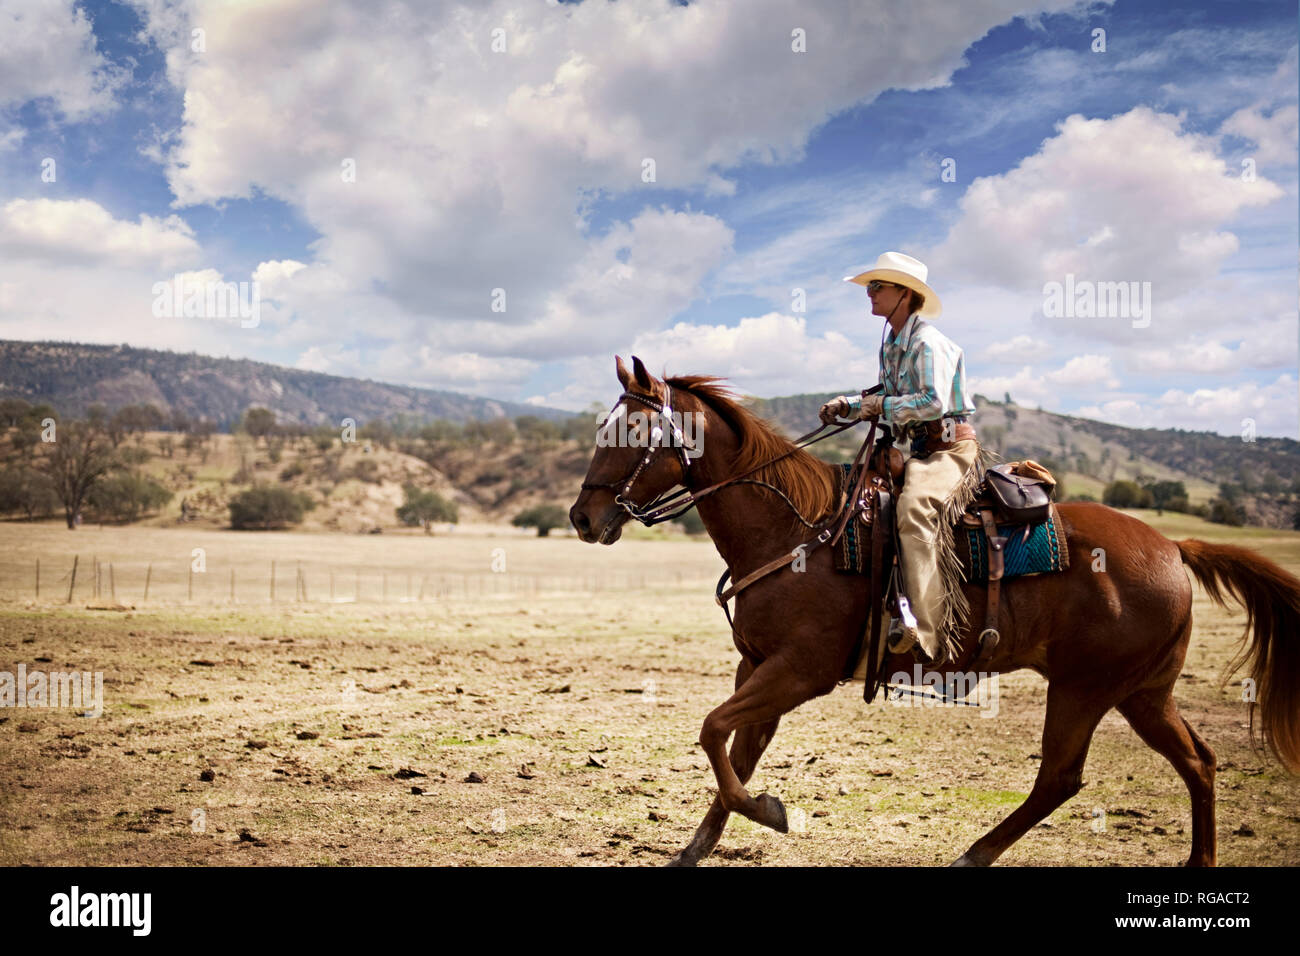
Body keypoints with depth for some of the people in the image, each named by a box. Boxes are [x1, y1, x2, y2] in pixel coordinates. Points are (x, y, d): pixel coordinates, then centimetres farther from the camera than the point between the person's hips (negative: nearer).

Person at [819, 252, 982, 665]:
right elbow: (889, 401, 23)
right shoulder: (892, 344, 16)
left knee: (914, 508, -36)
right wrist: (849, 405, 7)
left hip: (951, 447, -10)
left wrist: (880, 406, -18)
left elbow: (934, 402, -23)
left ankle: (926, 630, -44)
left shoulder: (927, 342, -12)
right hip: (921, 452, 10)